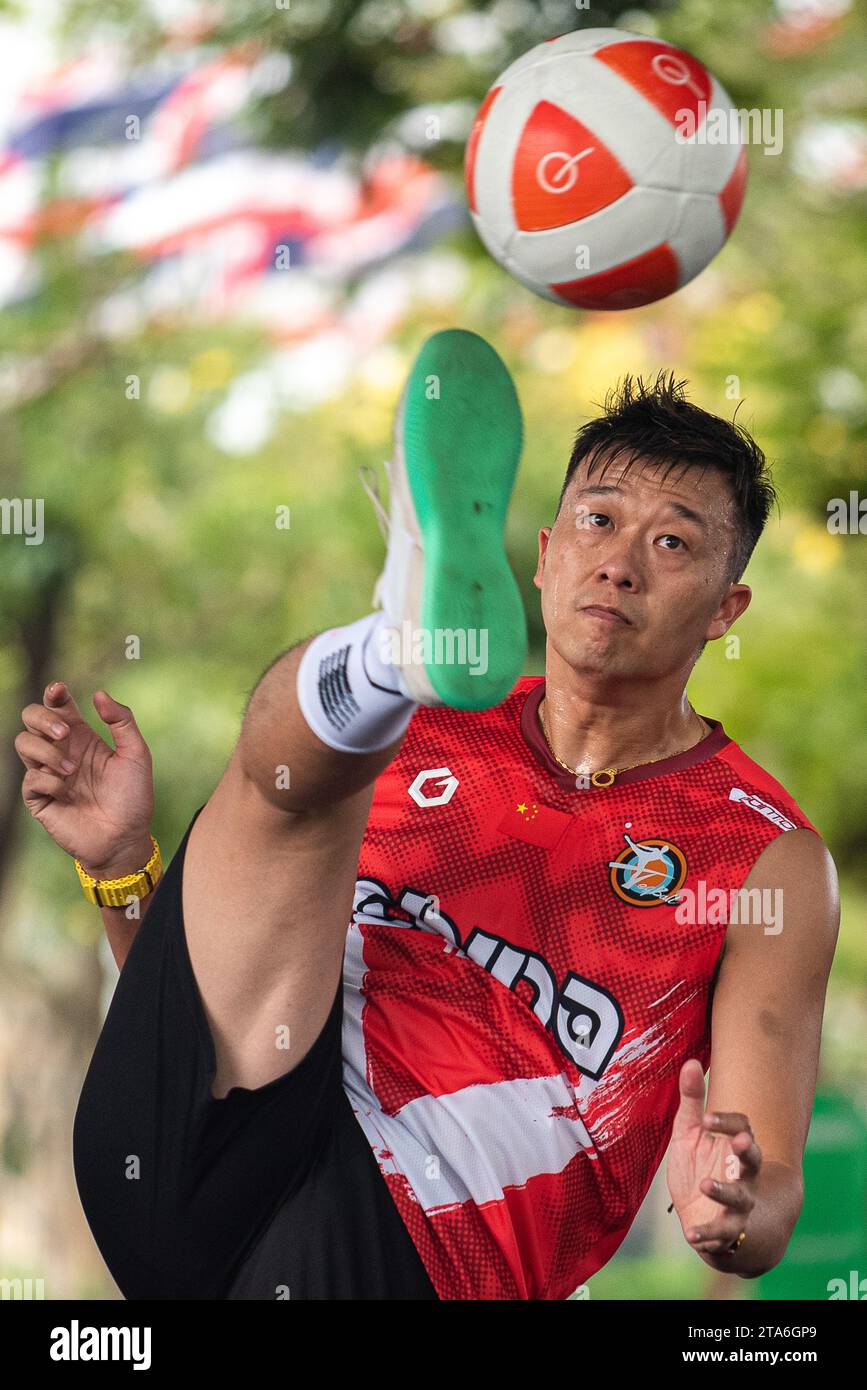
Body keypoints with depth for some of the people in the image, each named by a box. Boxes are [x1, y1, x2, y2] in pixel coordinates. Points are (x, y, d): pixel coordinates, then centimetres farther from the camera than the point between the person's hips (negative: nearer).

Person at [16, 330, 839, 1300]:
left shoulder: (772, 860, 8)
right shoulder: (421, 738, 20)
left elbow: (771, 1209, 2)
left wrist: (730, 1214, -22)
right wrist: (121, 860, 6)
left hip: (405, 1257, -2)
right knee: (293, 749, -16)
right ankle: (415, 636, -42)